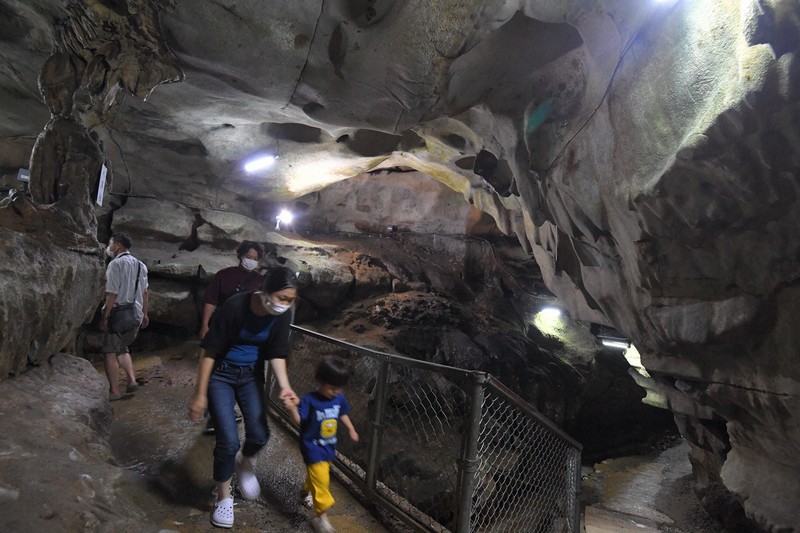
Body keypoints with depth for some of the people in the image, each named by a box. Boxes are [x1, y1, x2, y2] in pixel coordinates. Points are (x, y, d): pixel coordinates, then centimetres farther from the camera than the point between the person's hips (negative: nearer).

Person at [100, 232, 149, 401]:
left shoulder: (115, 264, -13)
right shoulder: (140, 265, 10)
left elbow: (112, 294, -17)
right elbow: (144, 292, 13)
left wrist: (104, 317, -13)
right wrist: (144, 314, 18)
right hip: (136, 315, 7)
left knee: (110, 352, 4)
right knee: (122, 348, 22)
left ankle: (114, 390, 5)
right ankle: (132, 380, 11)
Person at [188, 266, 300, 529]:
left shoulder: (282, 317, -16)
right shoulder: (235, 306, -29)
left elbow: (277, 354, -9)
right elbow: (210, 351, -20)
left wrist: (285, 386, -27)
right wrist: (200, 394, -15)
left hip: (251, 376, 4)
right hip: (221, 375, -4)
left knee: (259, 435, -3)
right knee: (228, 441, -7)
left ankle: (244, 461, 35)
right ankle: (224, 497, 20)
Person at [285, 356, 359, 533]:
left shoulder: (339, 399, -7)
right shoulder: (309, 400, -24)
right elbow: (299, 421, -23)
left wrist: (351, 430, 6)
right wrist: (292, 409, -41)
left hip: (329, 446, 6)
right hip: (313, 447, -6)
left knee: (316, 473, 27)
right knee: (321, 480, -11)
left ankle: (308, 491, 57)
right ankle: (321, 517, -1)